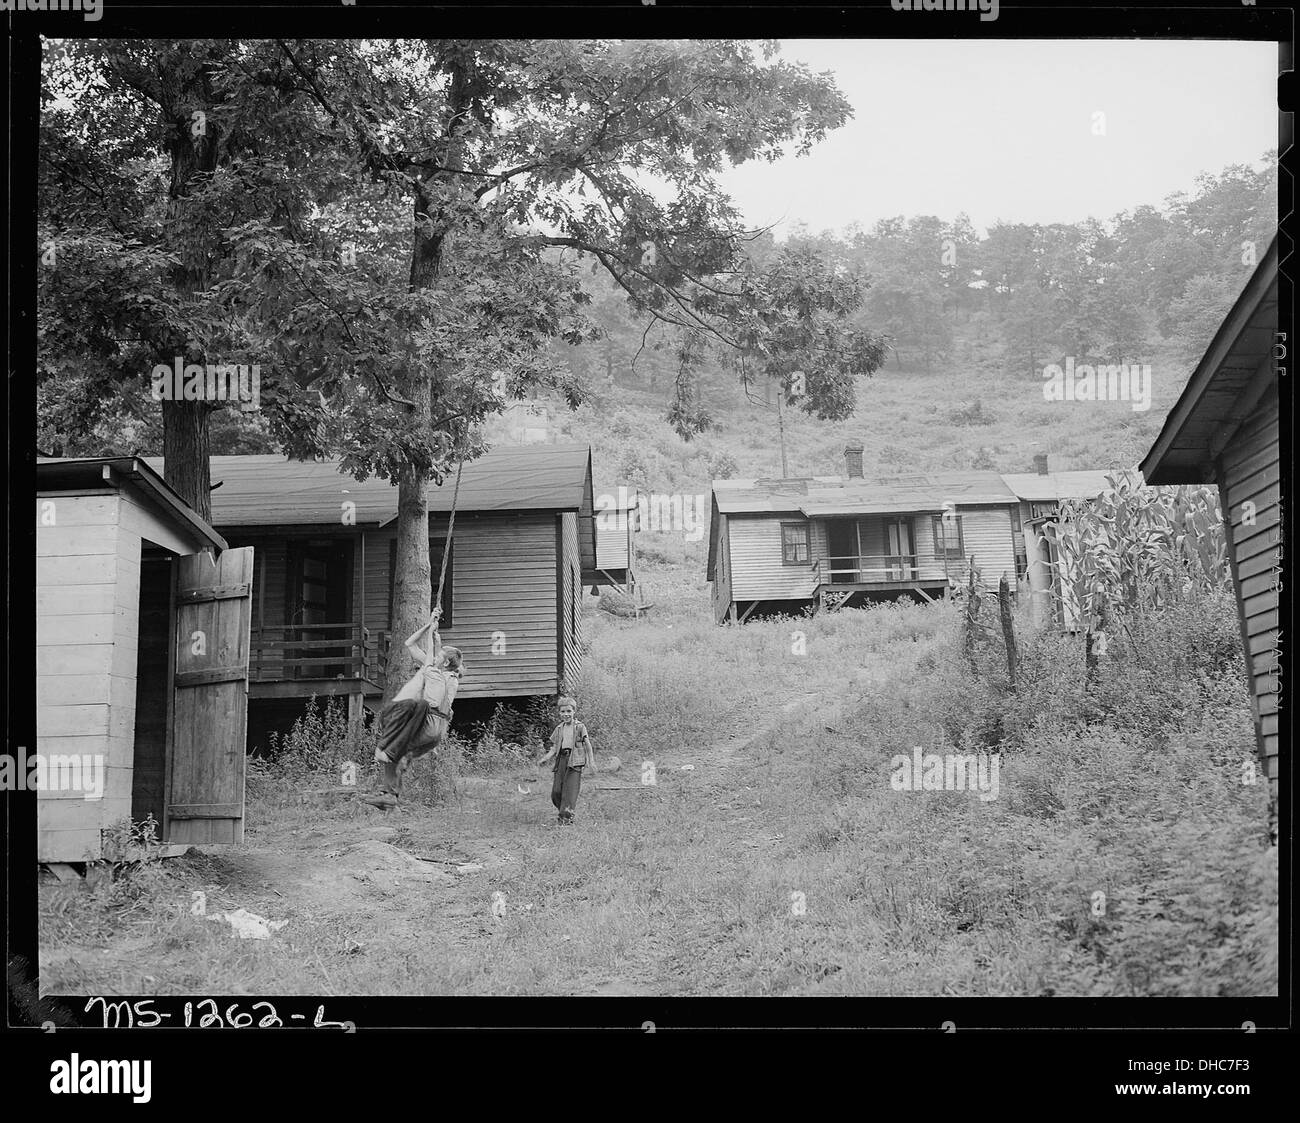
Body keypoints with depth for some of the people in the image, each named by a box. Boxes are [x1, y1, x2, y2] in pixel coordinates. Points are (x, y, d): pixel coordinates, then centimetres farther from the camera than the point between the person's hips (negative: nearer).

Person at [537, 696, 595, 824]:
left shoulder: (580, 727, 2)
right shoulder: (559, 728, 14)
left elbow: (587, 745, 1)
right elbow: (554, 747, 14)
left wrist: (591, 761, -7)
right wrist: (545, 758, -1)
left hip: (574, 760, -4)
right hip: (561, 759, 4)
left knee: (570, 788, -11)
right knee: (556, 791, -1)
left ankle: (567, 815, -10)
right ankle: (562, 811, 19)